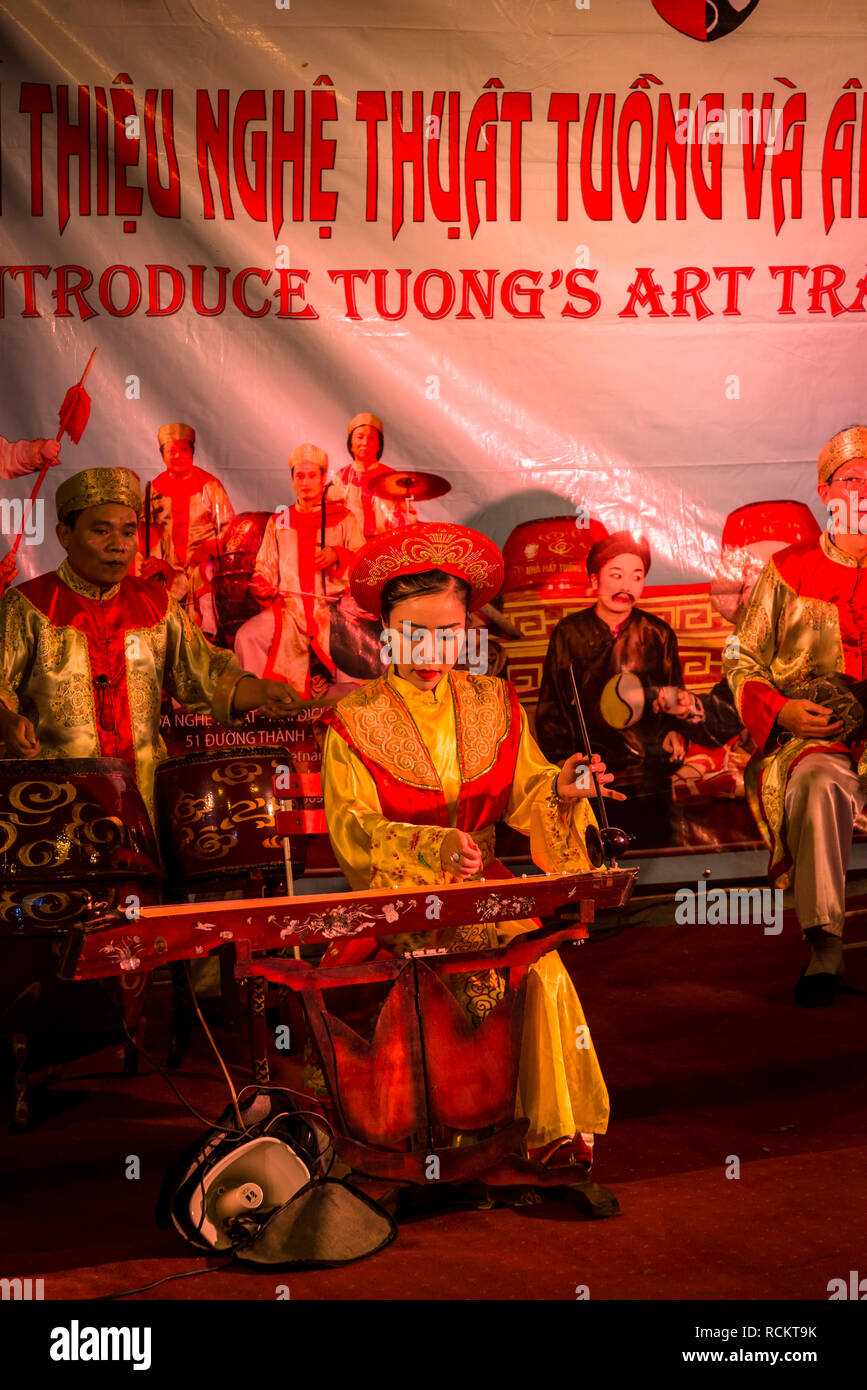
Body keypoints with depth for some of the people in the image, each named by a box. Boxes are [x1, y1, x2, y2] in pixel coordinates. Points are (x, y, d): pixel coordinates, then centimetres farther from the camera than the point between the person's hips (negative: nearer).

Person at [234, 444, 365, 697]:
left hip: (333, 608, -2)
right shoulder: (279, 522, 19)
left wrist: (338, 555, -14)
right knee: (247, 636, -23)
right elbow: (265, 569, 18)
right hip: (288, 608, 2)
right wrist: (260, 585, -5)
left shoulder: (343, 519, 12)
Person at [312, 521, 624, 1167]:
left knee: (543, 964, -24)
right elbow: (351, 829, -13)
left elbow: (523, 798, 5)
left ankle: (558, 1127, -13)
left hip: (481, 887, 3)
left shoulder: (493, 704, 11)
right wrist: (430, 848, -30)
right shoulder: (356, 719, -2)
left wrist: (558, 790, -19)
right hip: (393, 897, -3)